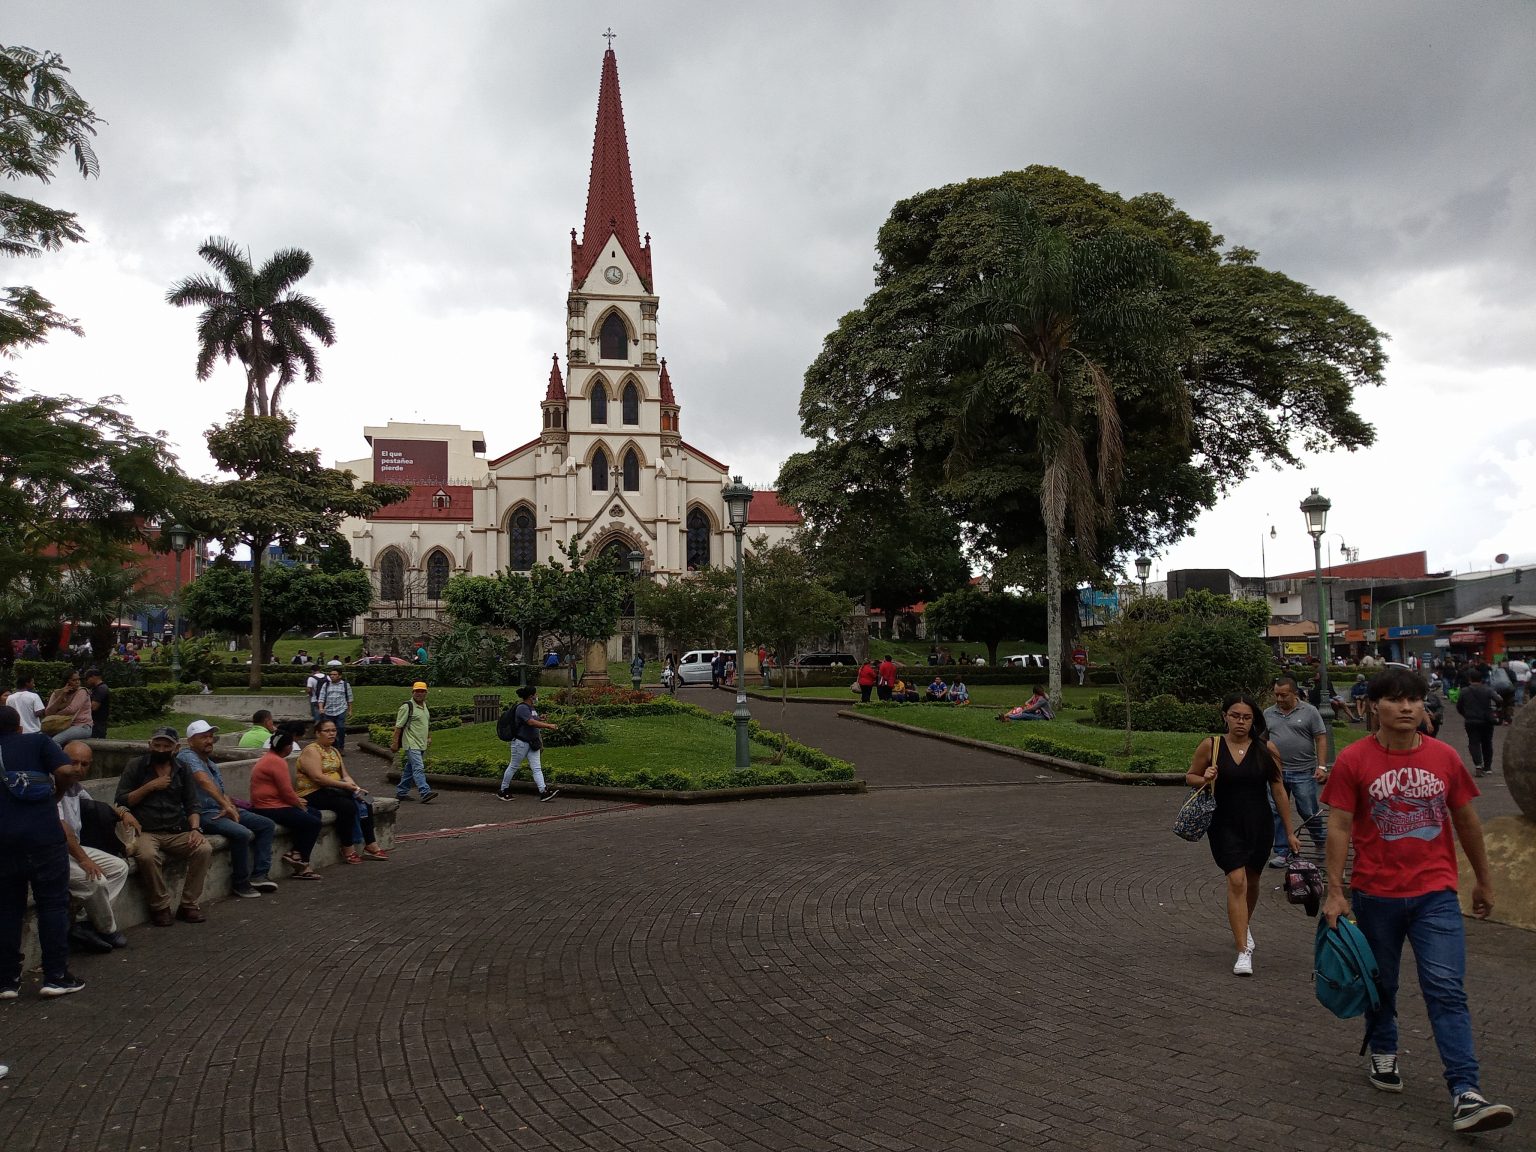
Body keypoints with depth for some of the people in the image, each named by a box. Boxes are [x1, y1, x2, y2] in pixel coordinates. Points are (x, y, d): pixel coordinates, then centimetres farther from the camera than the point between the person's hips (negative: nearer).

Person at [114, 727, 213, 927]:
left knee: (204, 849, -25)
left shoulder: (182, 770, 14)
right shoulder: (136, 766, 7)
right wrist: (150, 786, -9)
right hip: (145, 832, -3)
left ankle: (189, 904, -11)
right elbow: (121, 802, 1)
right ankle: (160, 907, -15)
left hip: (177, 831, 3)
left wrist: (195, 828, -5)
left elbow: (192, 805, 12)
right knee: (148, 856, -36)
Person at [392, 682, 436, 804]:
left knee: (409, 769, 14)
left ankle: (401, 792, 23)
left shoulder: (425, 706, 14)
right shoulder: (407, 707, -10)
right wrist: (395, 743, -13)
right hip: (411, 744, -8)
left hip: (422, 744, 8)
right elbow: (399, 726, -11)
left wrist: (429, 737, 22)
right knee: (418, 768, -17)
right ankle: (425, 793, -25)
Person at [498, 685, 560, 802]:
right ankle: (503, 791, 18)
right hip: (521, 742, -9)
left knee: (537, 768, 0)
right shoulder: (522, 708, -18)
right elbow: (531, 722, -30)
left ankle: (543, 792, -6)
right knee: (513, 767, 4)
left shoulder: (532, 708, 12)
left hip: (532, 743, 9)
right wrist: (549, 726, -30)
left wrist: (546, 727, 4)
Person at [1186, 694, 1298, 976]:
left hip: (1259, 825, 2)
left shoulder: (1267, 749, -5)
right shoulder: (1210, 746, -7)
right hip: (1225, 826, -2)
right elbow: (1190, 776, 6)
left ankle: (1244, 925, 48)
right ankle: (1243, 951, -11)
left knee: (1252, 881, 19)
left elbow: (1279, 791, 2)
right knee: (1237, 881, -14)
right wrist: (1204, 780, -17)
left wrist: (1289, 832, 4)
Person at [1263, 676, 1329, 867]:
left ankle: (1322, 841, 28)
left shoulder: (1309, 712, -2)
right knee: (1277, 813, 6)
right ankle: (1281, 853, 15)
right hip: (1276, 772, 3)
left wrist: (1322, 767, -11)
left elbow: (1321, 739, -3)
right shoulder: (1268, 713, 8)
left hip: (1303, 772, -3)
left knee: (1308, 812, 2)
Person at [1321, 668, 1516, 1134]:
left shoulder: (1444, 758, 0)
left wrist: (1484, 880, 18)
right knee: (1381, 984, 15)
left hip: (1435, 893, 1)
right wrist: (1334, 892, -12)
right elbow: (1339, 827, -9)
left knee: (1447, 990, -5)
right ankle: (1382, 1053, 38)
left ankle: (1466, 1095, -4)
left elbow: (1466, 821, 11)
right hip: (1376, 894, -1)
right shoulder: (1353, 761, -9)